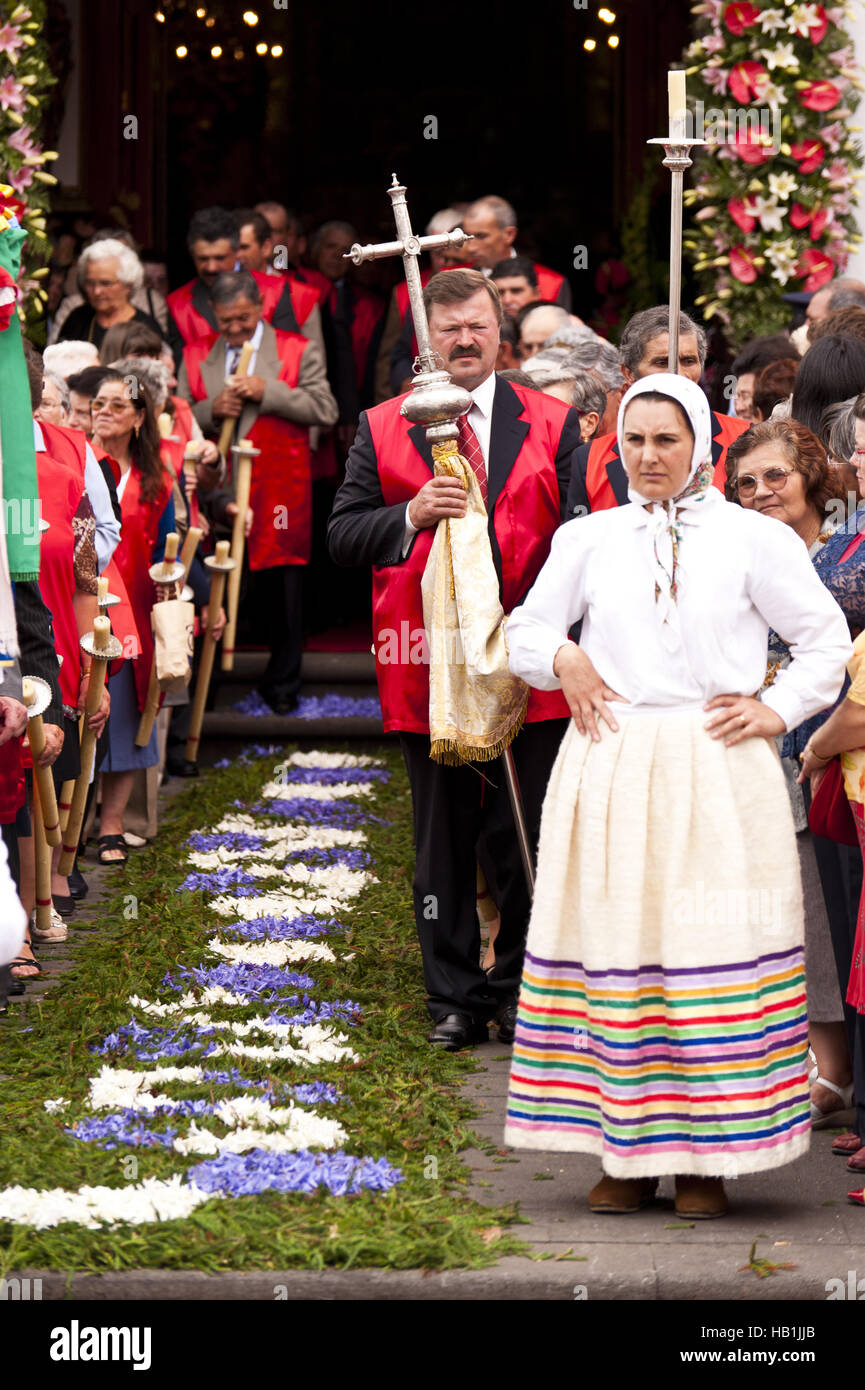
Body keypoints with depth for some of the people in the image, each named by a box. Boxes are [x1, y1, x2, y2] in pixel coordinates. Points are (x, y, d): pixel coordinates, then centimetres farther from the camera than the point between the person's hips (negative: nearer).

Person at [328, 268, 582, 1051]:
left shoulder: (553, 424, 6)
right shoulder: (381, 429, 6)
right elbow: (342, 536, 1)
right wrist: (410, 517, -18)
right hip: (428, 667, 0)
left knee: (531, 842, 3)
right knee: (443, 845, 8)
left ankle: (519, 990, 17)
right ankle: (454, 999, 18)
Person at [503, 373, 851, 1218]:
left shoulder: (751, 539, 4)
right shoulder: (587, 540, 11)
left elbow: (825, 640, 10)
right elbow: (524, 633, 21)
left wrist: (776, 711, -1)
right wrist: (561, 659, 1)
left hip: (716, 775, -2)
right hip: (610, 769, 2)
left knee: (716, 952, -4)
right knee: (614, 951, 1)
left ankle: (706, 1158, 4)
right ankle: (627, 1153, 9)